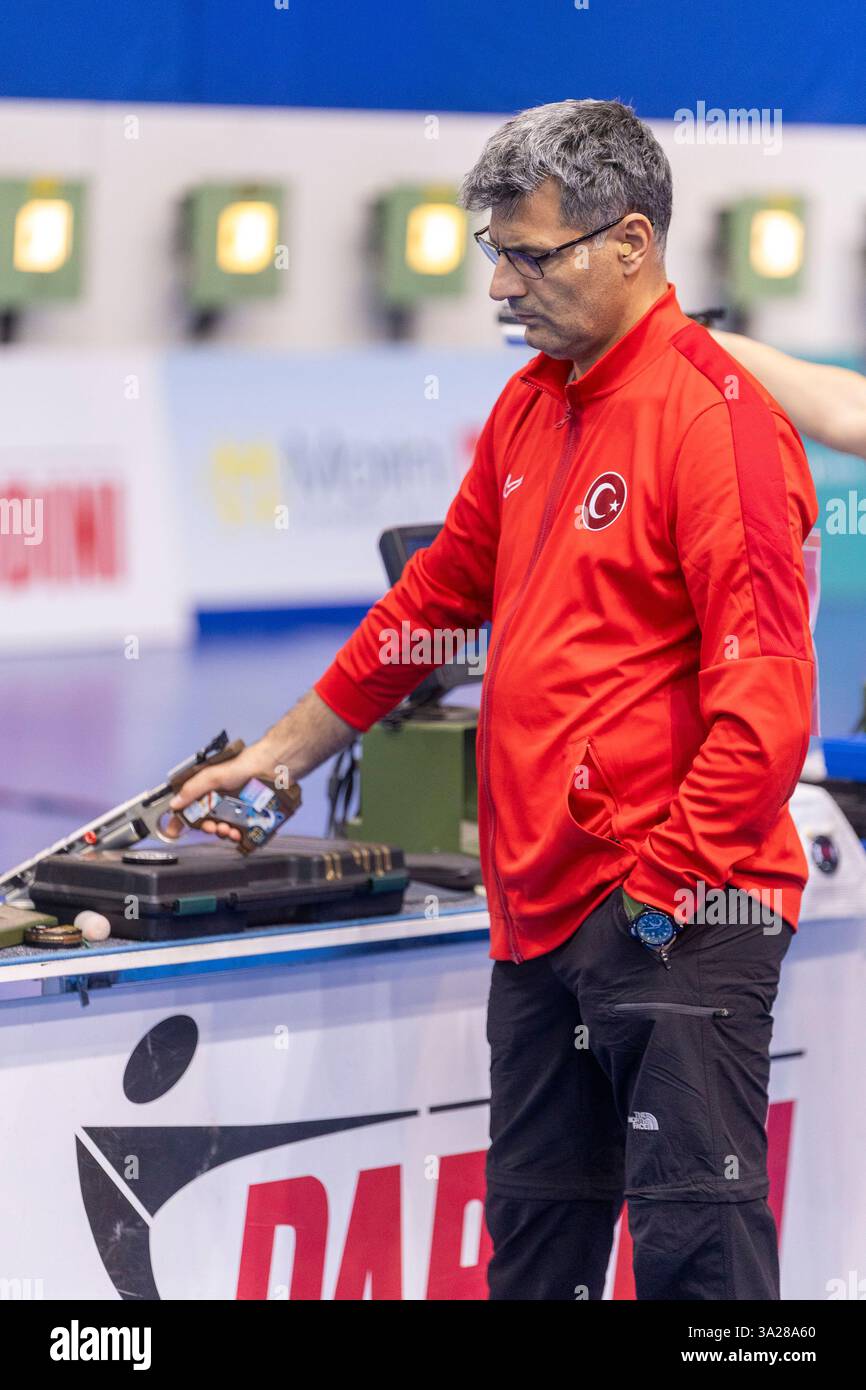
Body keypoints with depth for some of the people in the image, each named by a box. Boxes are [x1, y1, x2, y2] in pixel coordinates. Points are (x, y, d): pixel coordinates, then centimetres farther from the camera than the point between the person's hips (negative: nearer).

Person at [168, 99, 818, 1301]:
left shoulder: (714, 416, -12)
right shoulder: (529, 409, 15)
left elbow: (765, 694, -17)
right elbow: (440, 593, 27)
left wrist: (665, 884, -18)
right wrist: (285, 751, 30)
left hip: (679, 916, -9)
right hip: (542, 909, 9)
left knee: (697, 1242, -8)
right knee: (534, 1234, 14)